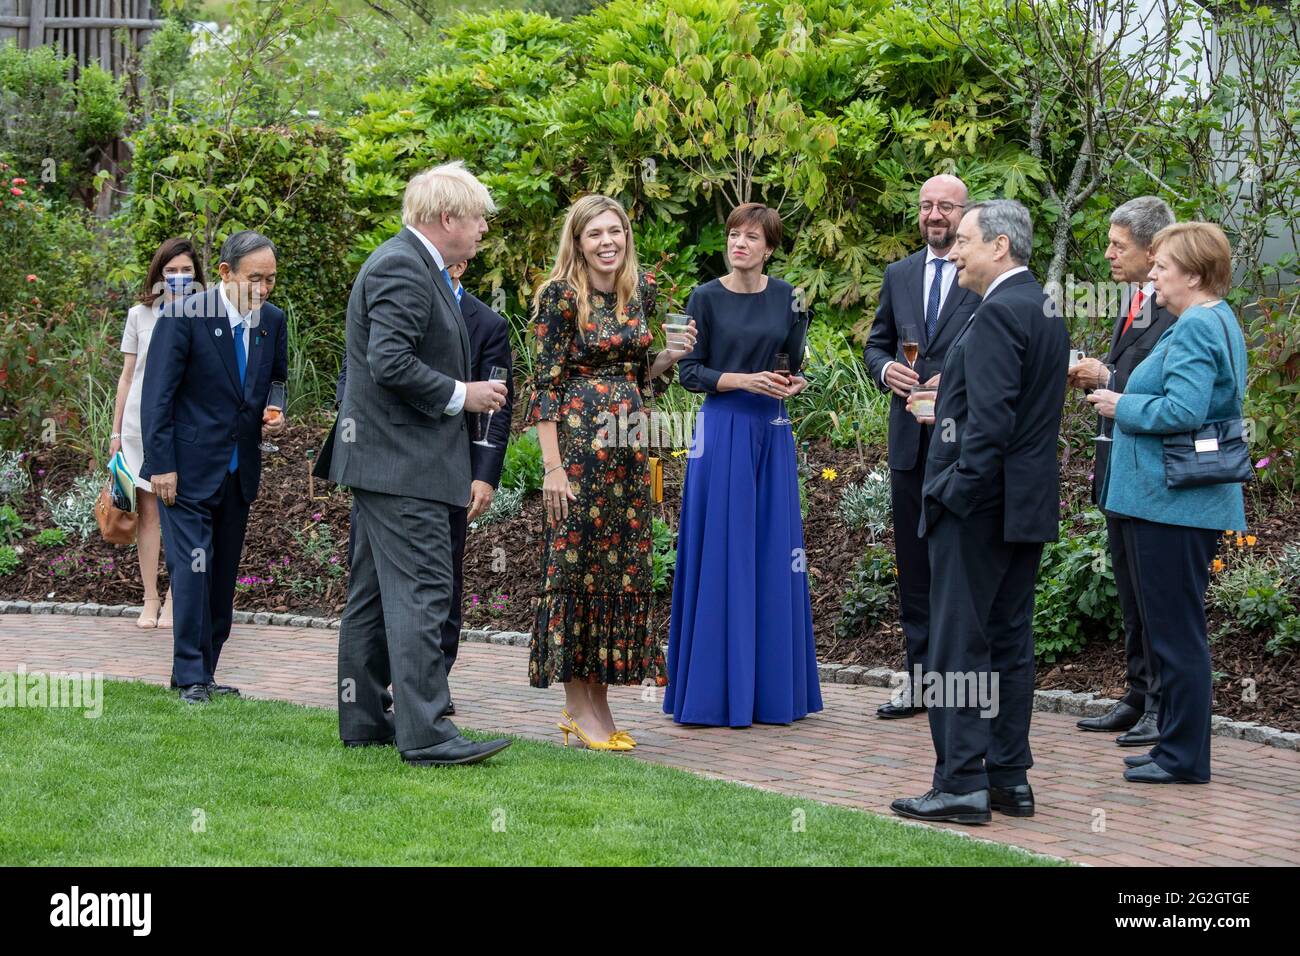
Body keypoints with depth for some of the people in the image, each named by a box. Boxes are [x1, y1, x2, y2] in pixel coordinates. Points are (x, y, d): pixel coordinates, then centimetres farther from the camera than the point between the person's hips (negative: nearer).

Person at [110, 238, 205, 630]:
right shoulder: (140, 315, 8)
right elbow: (127, 375, 11)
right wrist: (116, 431, 9)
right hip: (141, 422, 2)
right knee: (147, 511, 3)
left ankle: (173, 600, 5)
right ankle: (150, 600, 8)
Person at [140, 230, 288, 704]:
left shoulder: (272, 320, 5)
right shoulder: (185, 316, -12)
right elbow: (157, 395, -12)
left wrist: (279, 418, -1)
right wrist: (161, 464, -16)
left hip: (240, 470, 6)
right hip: (189, 468, -6)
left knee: (222, 576, 8)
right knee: (192, 568, -10)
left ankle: (204, 673, 15)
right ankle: (191, 677, -5)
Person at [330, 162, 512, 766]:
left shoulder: (411, 264, 18)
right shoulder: (403, 268, -15)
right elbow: (390, 362, -25)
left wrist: (466, 392, 15)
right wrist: (460, 395, -15)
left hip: (384, 459, 11)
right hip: (403, 464, -11)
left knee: (374, 595, 13)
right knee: (421, 593, -12)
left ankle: (364, 720, 20)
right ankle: (425, 733, -14)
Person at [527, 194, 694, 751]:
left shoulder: (641, 290, 11)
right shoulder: (560, 296, -7)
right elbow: (544, 384, -10)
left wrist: (673, 355, 0)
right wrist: (552, 466, -15)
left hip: (629, 444, 6)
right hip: (578, 442, -6)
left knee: (621, 565, 7)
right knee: (575, 561, -3)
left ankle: (599, 700, 15)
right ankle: (578, 705, 4)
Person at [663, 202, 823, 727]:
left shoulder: (785, 297, 7)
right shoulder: (706, 298, -3)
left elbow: (795, 362, 13)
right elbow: (689, 371, -3)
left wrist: (794, 383, -9)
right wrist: (744, 380, -16)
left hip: (771, 434, 4)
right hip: (722, 432, -4)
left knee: (773, 555, 5)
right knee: (719, 557, -3)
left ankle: (772, 688, 13)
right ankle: (714, 692, 2)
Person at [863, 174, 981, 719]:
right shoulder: (898, 275, 14)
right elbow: (876, 344, 19)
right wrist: (885, 369, -3)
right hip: (910, 441, 5)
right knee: (914, 564, 9)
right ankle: (920, 679, 17)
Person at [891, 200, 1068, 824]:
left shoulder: (998, 313, -17)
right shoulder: (1044, 310, 14)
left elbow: (992, 420, -23)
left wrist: (958, 492, -18)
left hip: (981, 503, -10)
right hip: (1029, 503, 10)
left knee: (959, 642, -4)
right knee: (1010, 641, 13)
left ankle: (961, 784, -3)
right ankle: (1010, 778, 18)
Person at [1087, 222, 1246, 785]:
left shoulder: (1195, 328, -18)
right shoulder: (1219, 322, 15)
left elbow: (1183, 411, -27)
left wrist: (1122, 407, -12)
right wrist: (1123, 395, 15)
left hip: (1171, 503, -11)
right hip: (1180, 500, 11)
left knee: (1176, 632, -3)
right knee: (1173, 631, 16)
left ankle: (1185, 758, 4)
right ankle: (1177, 747, 24)